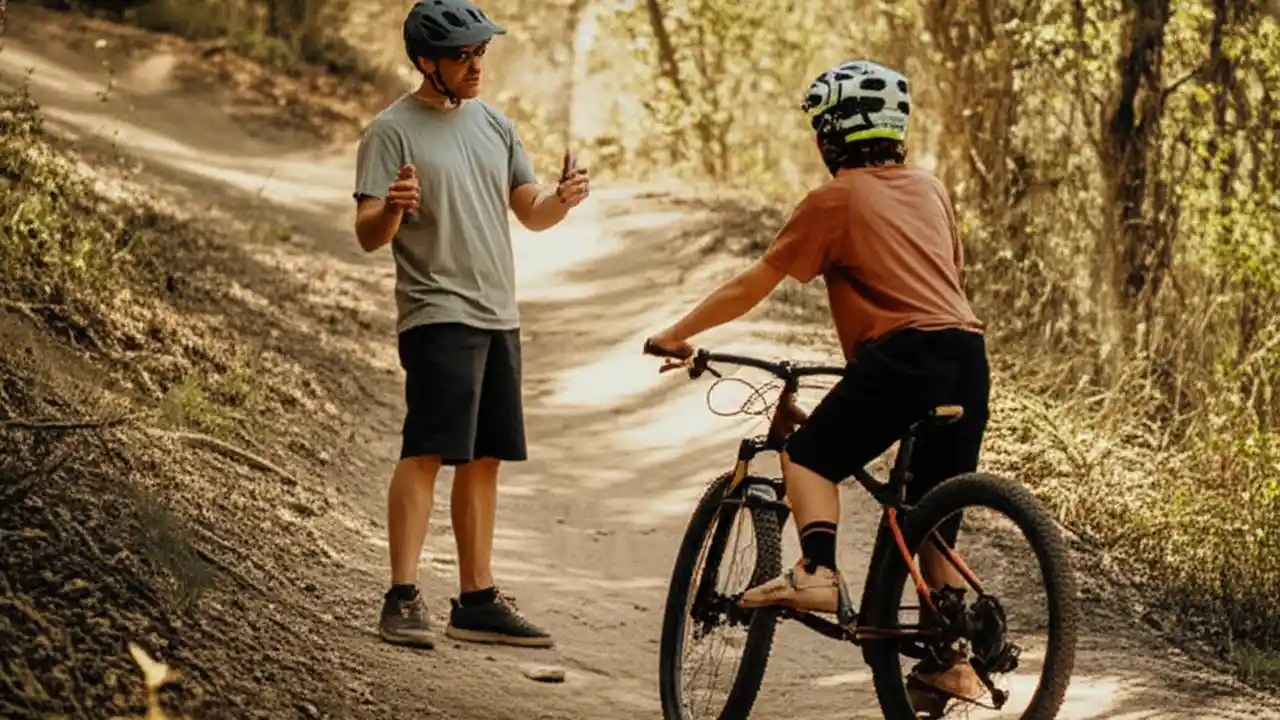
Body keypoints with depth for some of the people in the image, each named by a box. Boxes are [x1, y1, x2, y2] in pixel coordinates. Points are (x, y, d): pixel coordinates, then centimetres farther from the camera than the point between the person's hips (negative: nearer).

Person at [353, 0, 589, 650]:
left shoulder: (494, 124, 14)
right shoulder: (392, 130, -6)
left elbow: (530, 213, 16)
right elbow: (368, 235, -11)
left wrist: (562, 199, -5)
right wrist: (392, 209, -33)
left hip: (498, 318, 7)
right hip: (438, 317, -7)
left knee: (483, 460, 9)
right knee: (426, 451, -14)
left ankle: (477, 601, 14)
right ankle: (402, 598, -15)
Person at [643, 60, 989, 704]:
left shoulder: (837, 198, 4)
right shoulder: (930, 190, 21)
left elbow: (752, 285, 6)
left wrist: (677, 334, 16)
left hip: (904, 354, -6)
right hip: (969, 356, 6)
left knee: (809, 455, 9)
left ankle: (816, 571, -14)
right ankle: (954, 661, 14)